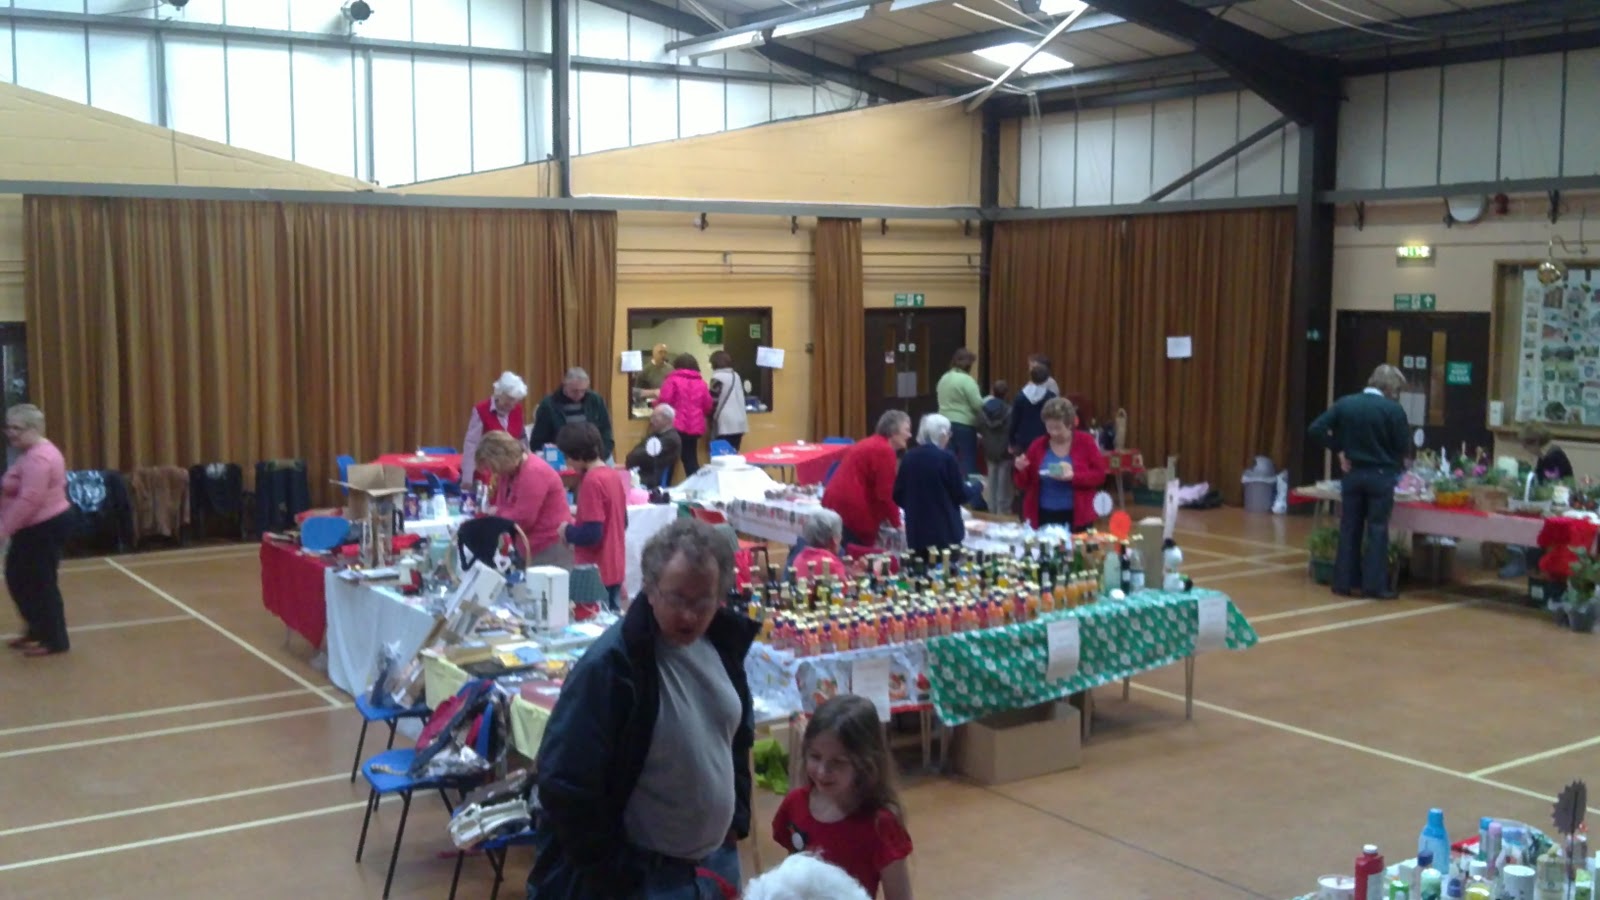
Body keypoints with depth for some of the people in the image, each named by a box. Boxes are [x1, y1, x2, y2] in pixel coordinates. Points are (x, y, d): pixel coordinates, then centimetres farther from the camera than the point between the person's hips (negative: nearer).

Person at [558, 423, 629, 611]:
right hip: (614, 568, 9)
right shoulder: (614, 475, 7)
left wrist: (567, 532, -5)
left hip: (596, 572, -9)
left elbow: (592, 534, -23)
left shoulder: (592, 482, -19)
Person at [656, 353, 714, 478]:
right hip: (695, 427, 4)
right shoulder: (701, 383, 9)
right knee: (691, 460, 11)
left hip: (676, 426, -4)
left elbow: (665, 402, -11)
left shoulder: (673, 380, -4)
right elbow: (708, 407, 11)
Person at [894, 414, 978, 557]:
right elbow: (960, 495, -4)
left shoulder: (909, 457, 3)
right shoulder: (946, 458, -11)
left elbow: (898, 496, 9)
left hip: (916, 530, 5)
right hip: (944, 531, -4)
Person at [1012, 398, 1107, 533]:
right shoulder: (1037, 446, 5)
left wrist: (1074, 476, -20)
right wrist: (1020, 470, -14)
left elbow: (1099, 475, -4)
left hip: (1076, 517, -2)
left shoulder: (1085, 442, 0)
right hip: (1043, 517, 2)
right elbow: (1024, 485, 8)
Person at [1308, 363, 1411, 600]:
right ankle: (1375, 585, 3)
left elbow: (1316, 429, -3)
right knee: (1377, 530, 3)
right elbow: (1403, 447, -7)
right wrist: (1396, 463, 14)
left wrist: (1339, 451, 3)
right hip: (1381, 475, -3)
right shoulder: (1393, 409, -10)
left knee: (1349, 529, 9)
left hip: (1352, 474, 4)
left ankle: (1344, 582, 12)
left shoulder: (1345, 403, 0)